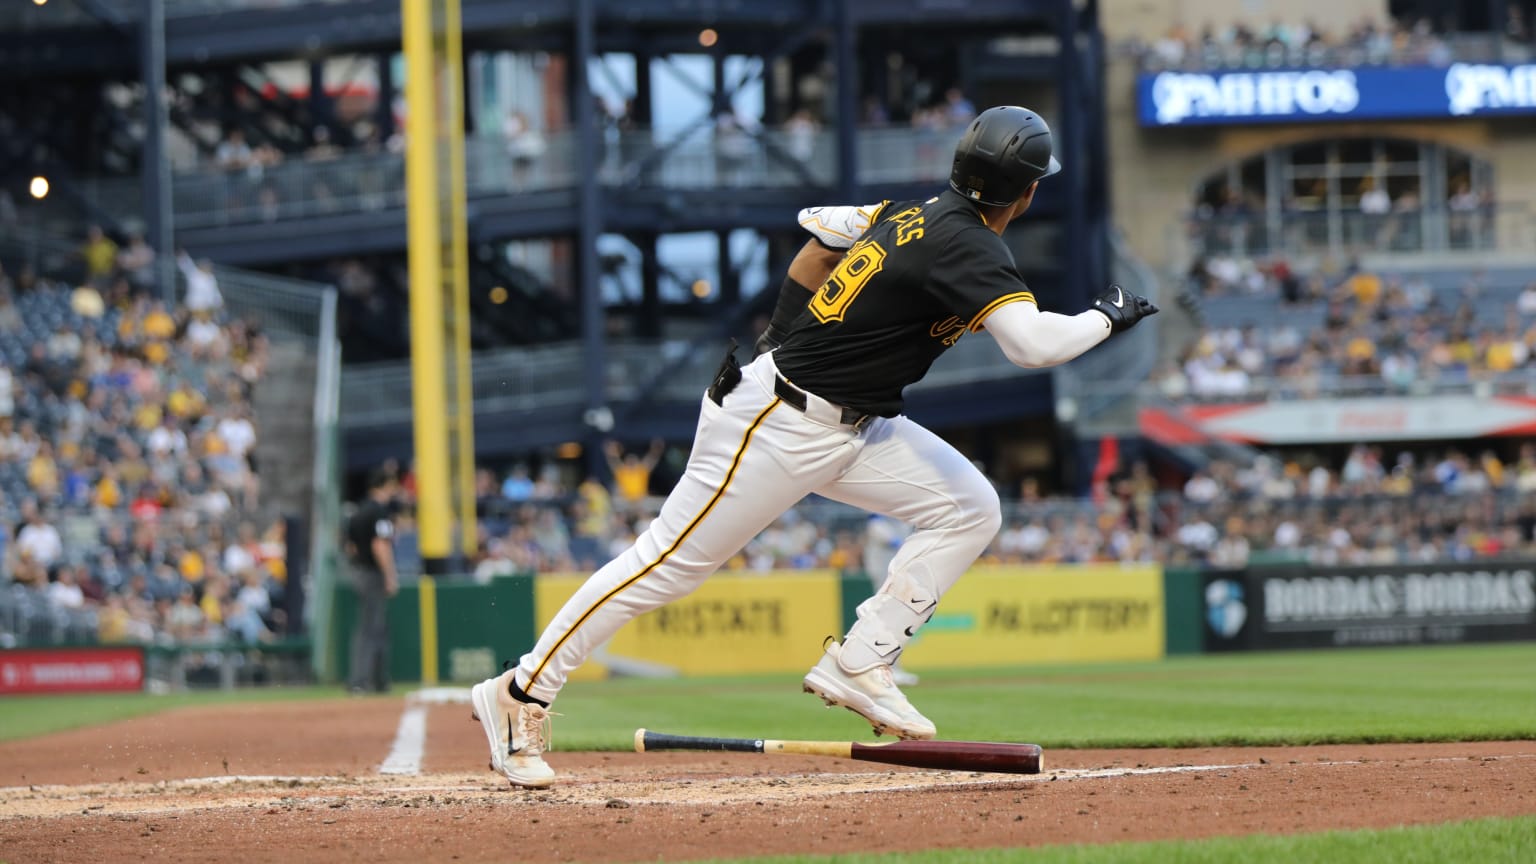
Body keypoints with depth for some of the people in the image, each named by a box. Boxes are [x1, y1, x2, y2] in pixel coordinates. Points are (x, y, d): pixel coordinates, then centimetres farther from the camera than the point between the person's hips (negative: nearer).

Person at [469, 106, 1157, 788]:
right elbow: (1033, 342, -34)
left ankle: (859, 665, 3)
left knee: (968, 509, 3)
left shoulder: (914, 213, 5)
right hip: (776, 424, -10)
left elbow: (824, 234, 20)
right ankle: (520, 696, 3)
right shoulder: (967, 245, -22)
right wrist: (1106, 319, -16)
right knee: (669, 562, -5)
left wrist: (788, 333, 28)